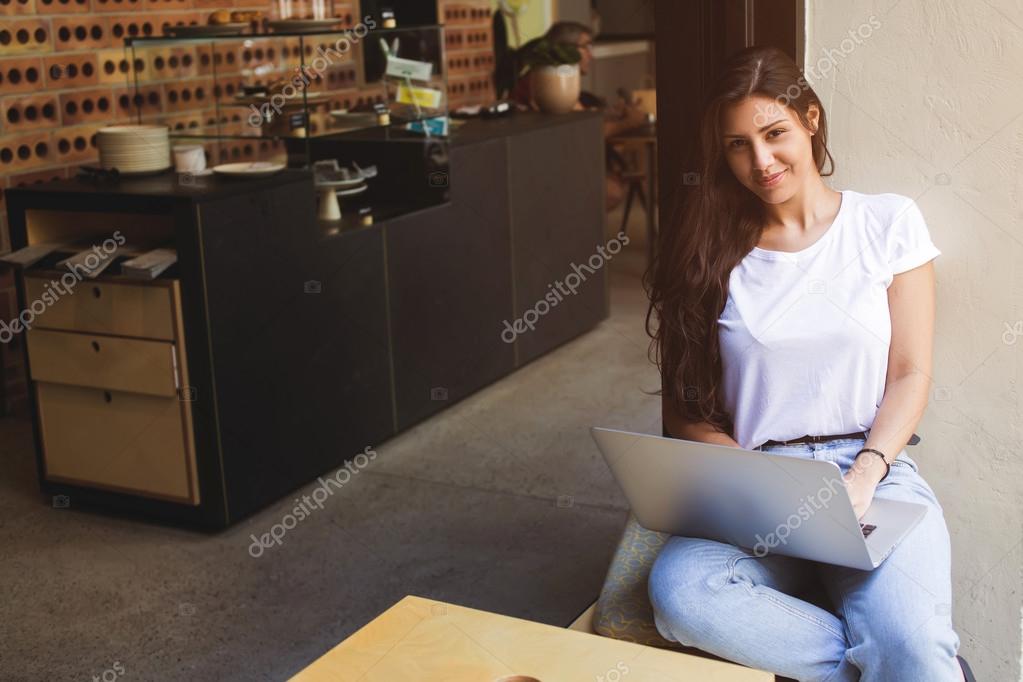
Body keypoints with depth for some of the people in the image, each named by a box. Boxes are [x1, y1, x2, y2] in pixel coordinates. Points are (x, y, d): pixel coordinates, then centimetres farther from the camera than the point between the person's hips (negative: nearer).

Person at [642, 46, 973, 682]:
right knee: (679, 593, -33)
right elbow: (684, 405, 8)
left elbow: (911, 375, 6)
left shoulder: (888, 222, 8)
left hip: (876, 472, -2)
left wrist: (863, 477, -11)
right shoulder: (712, 248, 9)